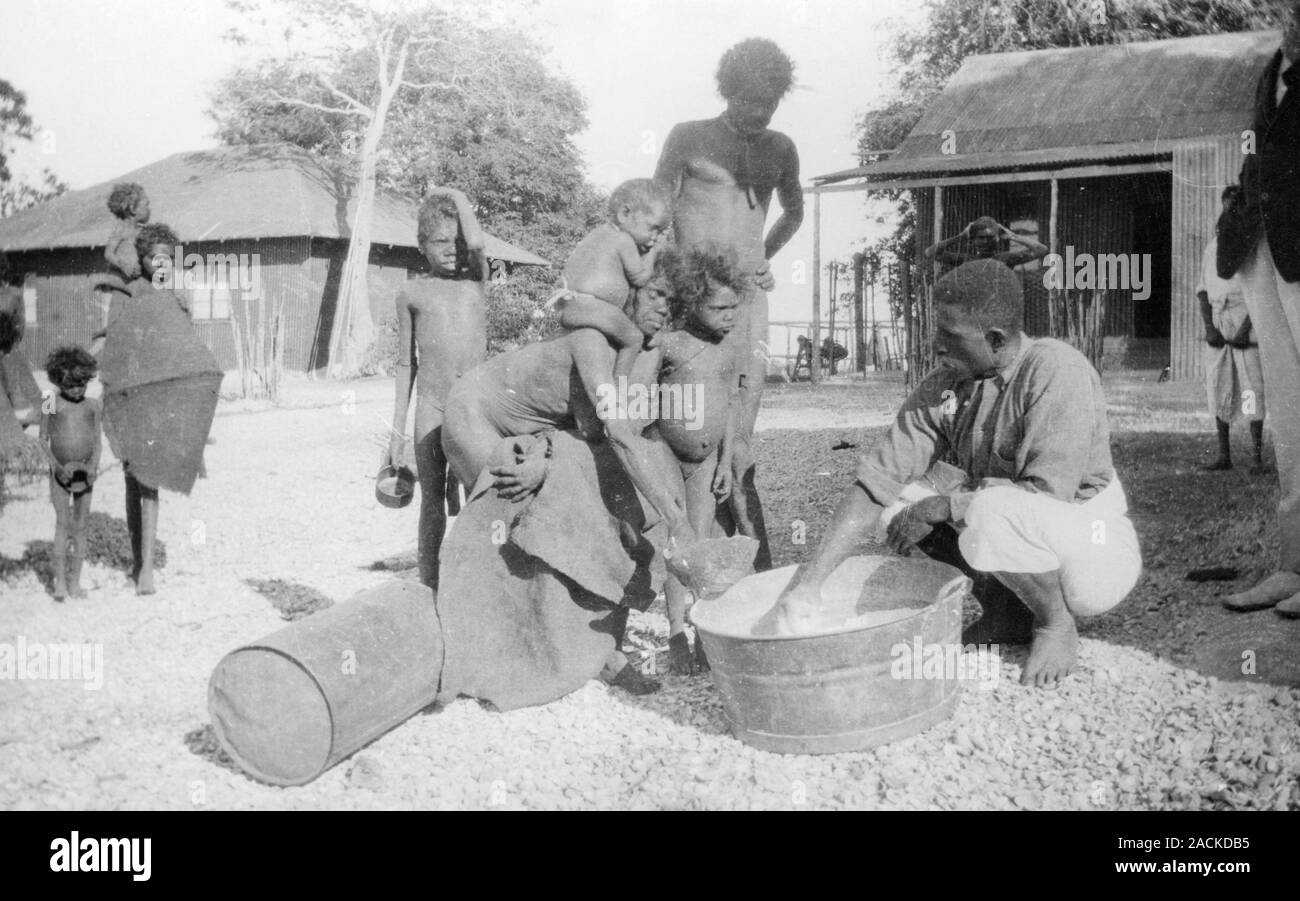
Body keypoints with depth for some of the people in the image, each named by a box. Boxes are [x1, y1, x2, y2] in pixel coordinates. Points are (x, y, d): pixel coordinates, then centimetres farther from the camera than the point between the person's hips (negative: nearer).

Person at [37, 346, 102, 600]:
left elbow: (97, 440, 4)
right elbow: (43, 440, 1)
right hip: (60, 471, -2)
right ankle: (60, 580, -7)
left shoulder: (94, 405, 4)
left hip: (85, 471, 2)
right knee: (63, 522, -10)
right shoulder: (51, 404, -1)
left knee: (80, 526, 4)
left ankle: (75, 581, 11)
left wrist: (93, 465, -12)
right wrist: (56, 465, -13)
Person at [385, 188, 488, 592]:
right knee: (432, 500, 4)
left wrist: (457, 196, -2)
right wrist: (397, 428, 7)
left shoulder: (476, 280, 6)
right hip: (431, 408, 0)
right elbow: (406, 365, 10)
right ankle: (428, 590, 13)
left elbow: (476, 243, -18)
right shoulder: (411, 293, 6)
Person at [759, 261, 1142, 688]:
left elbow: (1048, 493, -30)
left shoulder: (1057, 371, -23)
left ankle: (1056, 624, -6)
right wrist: (808, 582, -19)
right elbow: (878, 478, -11)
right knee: (903, 497, -4)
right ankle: (1004, 609, 6)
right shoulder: (941, 387, -6)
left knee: (992, 513, -35)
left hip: (1098, 554, -7)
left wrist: (937, 507, -22)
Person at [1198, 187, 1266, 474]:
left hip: (1246, 325, -4)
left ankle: (1258, 458, -3)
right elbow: (1202, 290, 11)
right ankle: (1224, 455, 10)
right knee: (1218, 391, 3)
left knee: (1252, 391, -6)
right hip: (1217, 328, 4)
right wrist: (1209, 327, -3)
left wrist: (1245, 329, -13)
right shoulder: (1212, 247, 15)